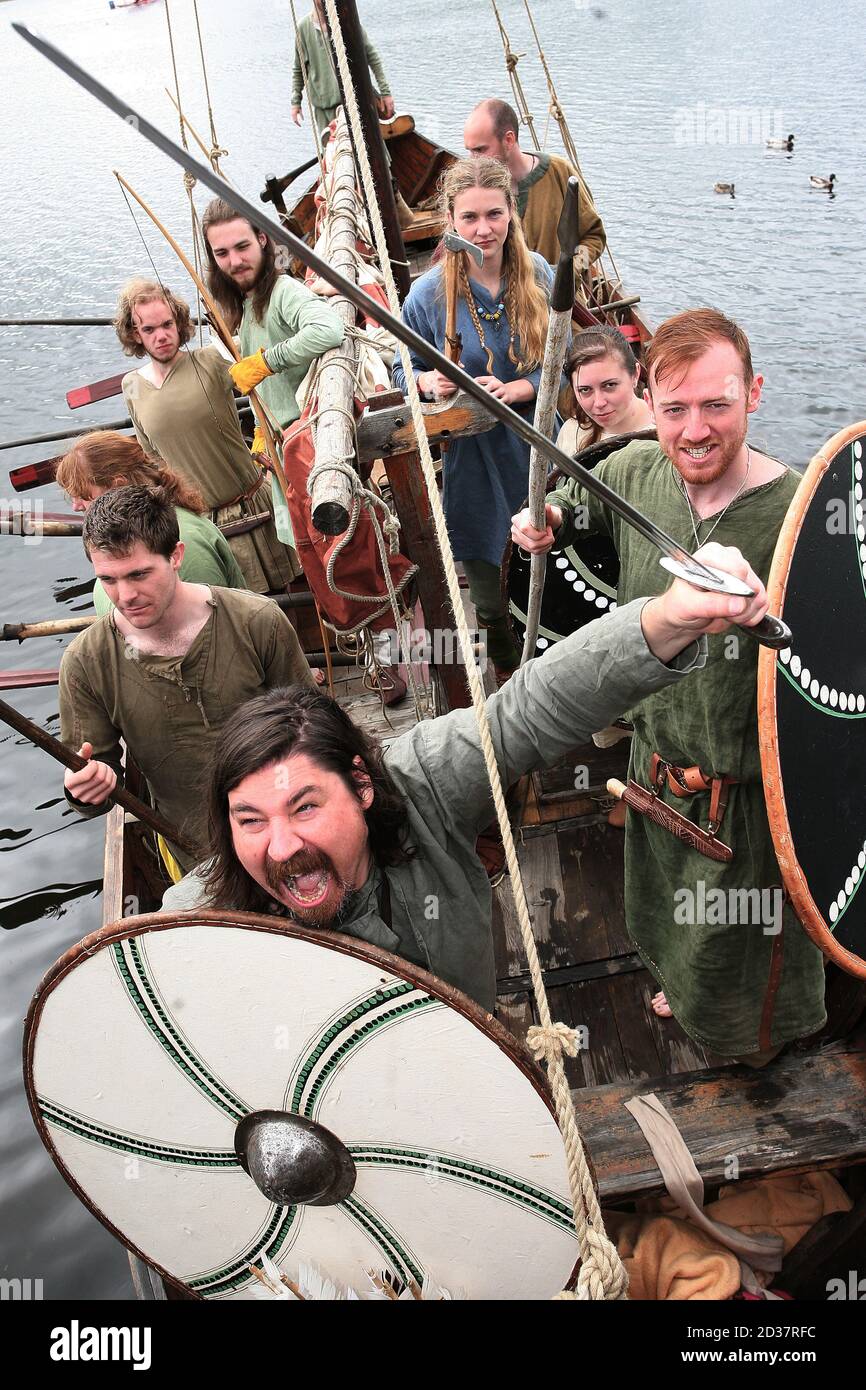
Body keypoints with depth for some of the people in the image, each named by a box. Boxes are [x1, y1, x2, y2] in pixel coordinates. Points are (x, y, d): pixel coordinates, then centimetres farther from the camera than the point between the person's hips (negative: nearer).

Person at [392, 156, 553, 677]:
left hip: (538, 451, 2)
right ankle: (513, 683, 39)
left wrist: (512, 390, -20)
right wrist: (430, 383, -23)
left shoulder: (538, 275, -4)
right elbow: (403, 372, 1)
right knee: (488, 595, 11)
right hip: (471, 455, -2)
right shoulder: (429, 293, -11)